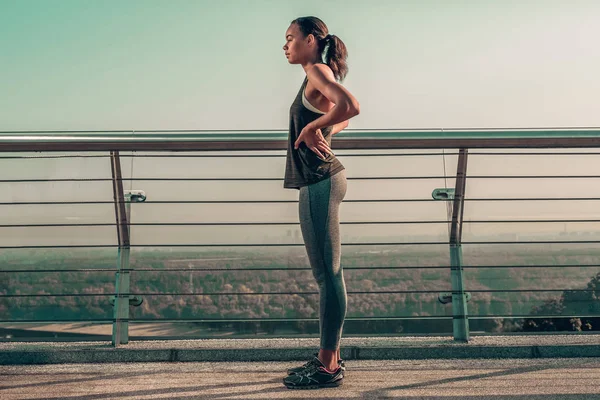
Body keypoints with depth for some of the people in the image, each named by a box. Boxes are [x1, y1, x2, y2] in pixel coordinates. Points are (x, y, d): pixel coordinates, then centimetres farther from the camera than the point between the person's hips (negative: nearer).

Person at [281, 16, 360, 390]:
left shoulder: (318, 71, -8)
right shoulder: (318, 78, 20)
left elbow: (350, 106, -28)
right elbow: (343, 119, 37)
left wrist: (312, 127, -17)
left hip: (320, 182, -10)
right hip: (319, 181, 10)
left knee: (328, 273, -6)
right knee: (326, 273, 12)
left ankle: (328, 367, 0)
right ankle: (330, 357, 21)